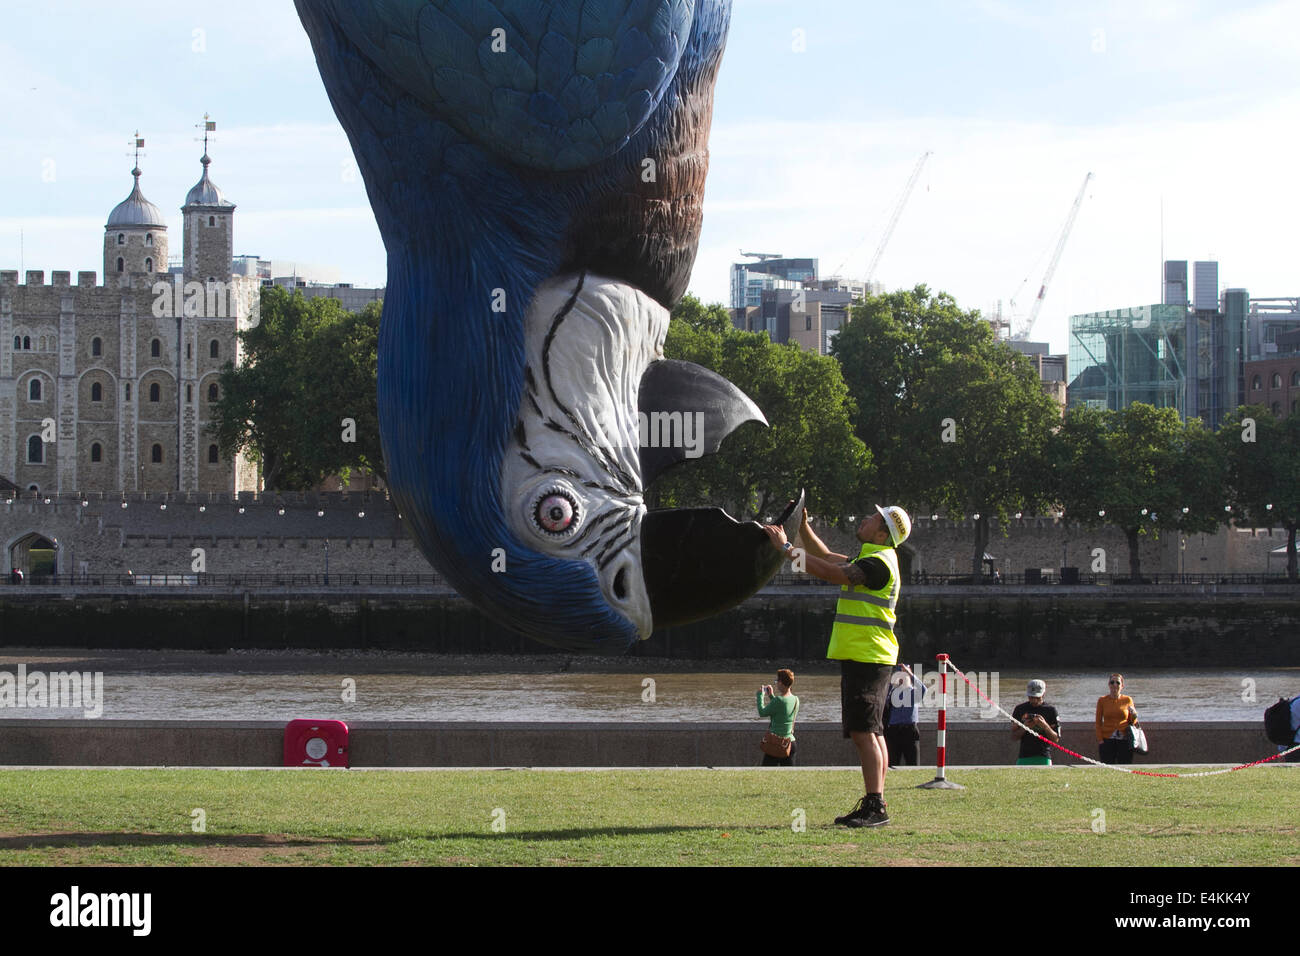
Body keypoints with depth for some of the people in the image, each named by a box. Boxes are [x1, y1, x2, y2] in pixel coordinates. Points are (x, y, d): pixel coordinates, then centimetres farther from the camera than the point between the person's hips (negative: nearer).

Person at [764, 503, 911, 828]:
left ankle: (875, 807, -17)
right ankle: (874, 805, 12)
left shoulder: (879, 563, -15)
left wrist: (786, 548, -15)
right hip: (862, 657, 11)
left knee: (864, 731, -13)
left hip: (867, 657, -11)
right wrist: (802, 527, 18)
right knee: (871, 732, 10)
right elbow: (828, 558, 28)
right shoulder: (871, 559, 18)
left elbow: (830, 572, -21)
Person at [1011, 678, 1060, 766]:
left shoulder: (1050, 710, 3)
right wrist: (1024, 728, -11)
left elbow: (1056, 739, 1)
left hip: (1043, 758, -2)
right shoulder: (1020, 709, 8)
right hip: (1024, 758, 2)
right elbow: (1013, 737, 8)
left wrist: (1045, 725, -16)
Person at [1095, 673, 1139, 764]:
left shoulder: (1128, 700, 5)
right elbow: (1098, 722, 7)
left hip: (1124, 739, 0)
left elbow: (1133, 722, 13)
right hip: (1107, 740, 0)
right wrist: (1099, 740, -2)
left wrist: (1134, 715, -9)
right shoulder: (1102, 700, 3)